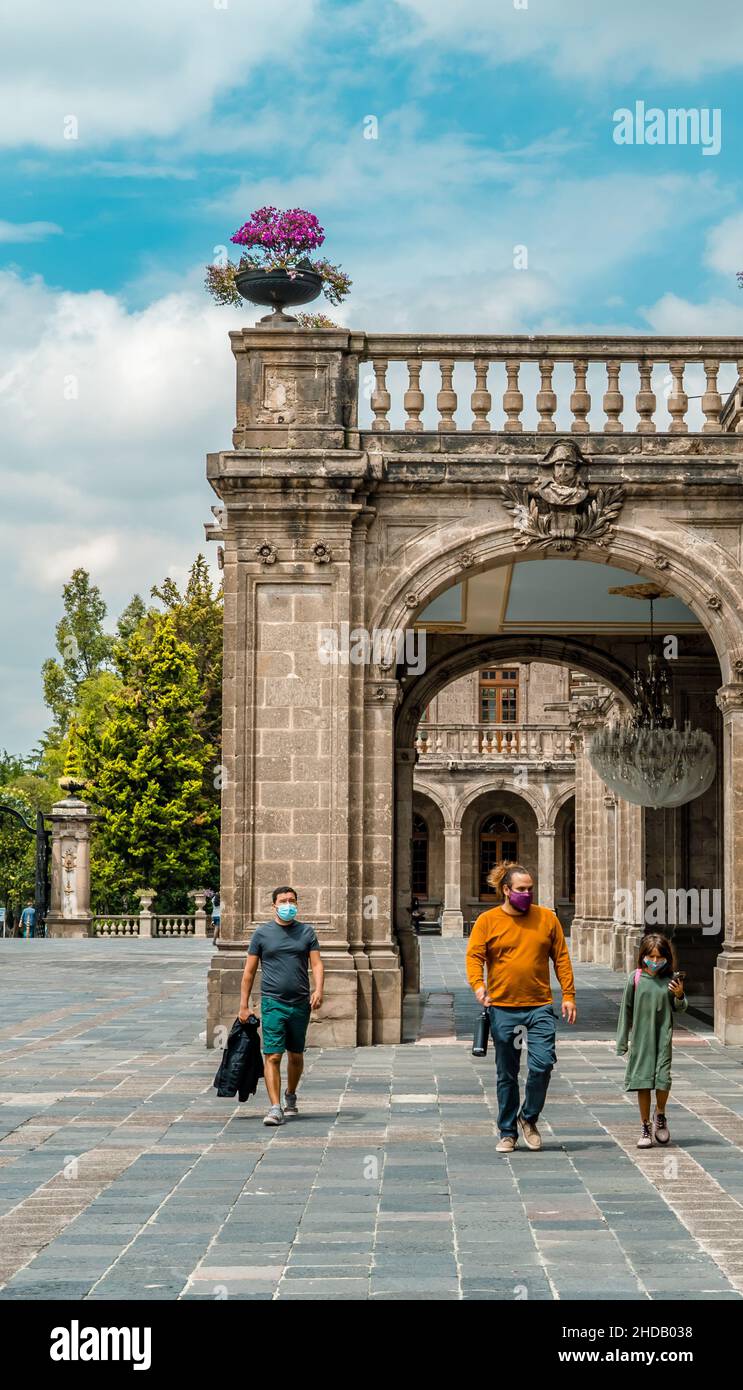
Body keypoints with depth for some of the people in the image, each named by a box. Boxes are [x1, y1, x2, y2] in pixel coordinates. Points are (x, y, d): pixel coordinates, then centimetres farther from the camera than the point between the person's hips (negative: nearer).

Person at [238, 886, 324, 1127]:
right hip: (273, 1003, -2)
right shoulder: (262, 933, 3)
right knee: (273, 1056, -11)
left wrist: (318, 989, -16)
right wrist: (244, 1005, 2)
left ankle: (290, 1097, 36)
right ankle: (275, 1107, -13)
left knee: (296, 1055, 14)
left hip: (300, 1004, 2)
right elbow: (249, 971, 6)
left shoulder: (306, 931, 8)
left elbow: (317, 964, 2)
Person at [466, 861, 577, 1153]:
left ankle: (528, 1118, 12)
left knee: (542, 1063, -12)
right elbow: (474, 956, -2)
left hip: (540, 1007, 1)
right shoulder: (487, 921, 2)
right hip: (503, 1008, -1)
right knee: (506, 1074, 7)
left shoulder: (547, 918, 6)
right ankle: (508, 1133, 18)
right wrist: (478, 984, -21)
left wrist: (568, 995, 3)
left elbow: (561, 958, 9)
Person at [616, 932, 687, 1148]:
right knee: (642, 1082, 3)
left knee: (663, 1079, -7)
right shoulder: (636, 978, -3)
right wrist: (622, 1040, 6)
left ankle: (660, 1116, 22)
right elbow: (626, 1008, 4)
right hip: (641, 1039, 0)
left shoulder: (671, 979, -2)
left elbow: (680, 1009, 9)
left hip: (663, 1037, 0)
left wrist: (680, 996, -14)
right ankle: (645, 1128, 15)